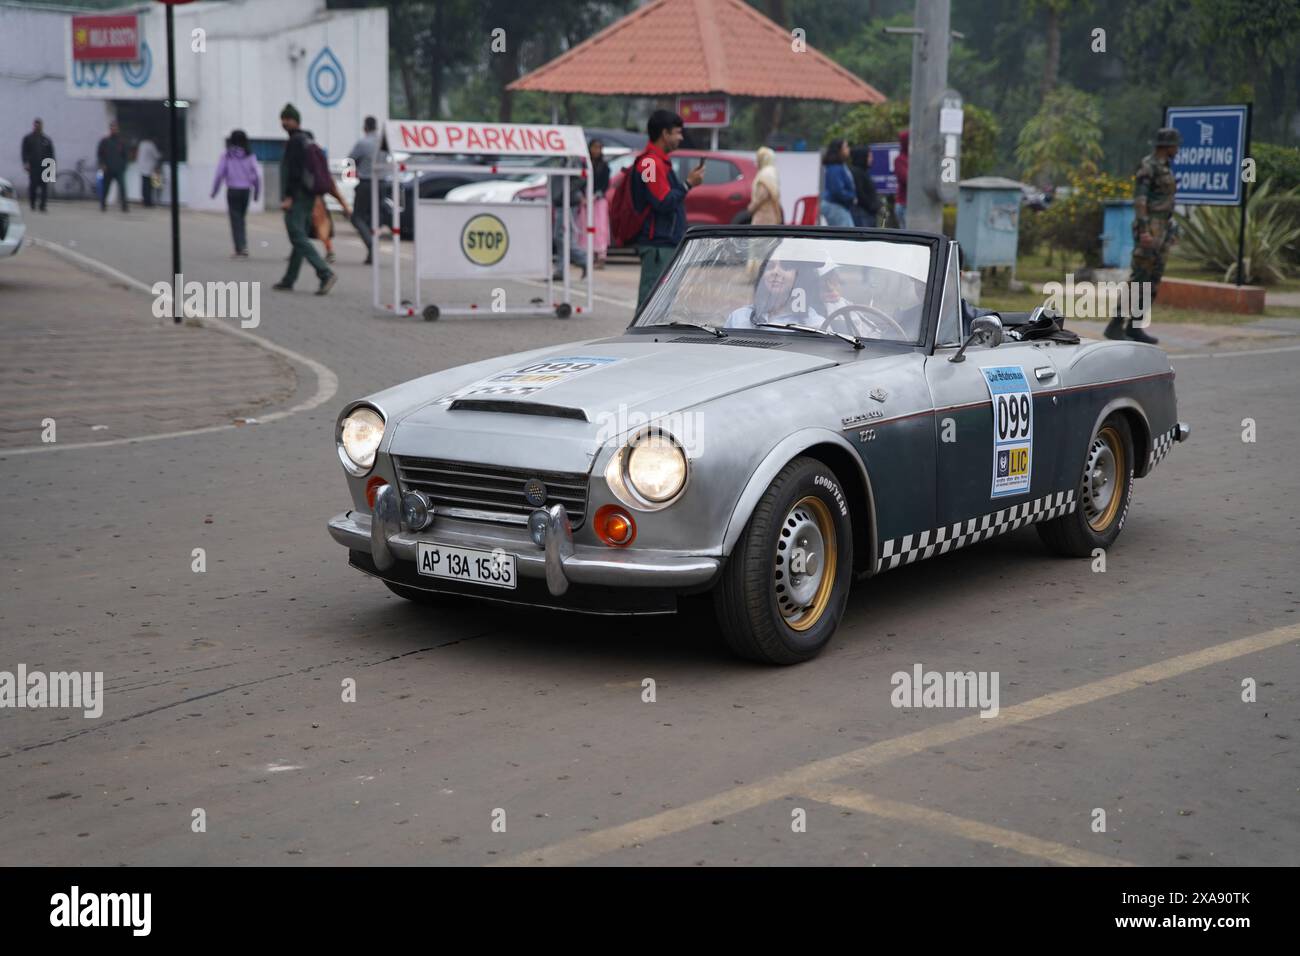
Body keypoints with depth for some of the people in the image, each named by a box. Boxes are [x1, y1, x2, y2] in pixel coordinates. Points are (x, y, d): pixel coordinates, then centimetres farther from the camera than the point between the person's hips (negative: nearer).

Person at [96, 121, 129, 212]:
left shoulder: (121, 141, 6)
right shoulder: (104, 141, 4)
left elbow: (125, 155, 13)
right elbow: (99, 153, 7)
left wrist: (123, 166, 5)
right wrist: (102, 164, -5)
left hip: (119, 169, 0)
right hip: (108, 169, 0)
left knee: (122, 187, -12)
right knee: (105, 188, 5)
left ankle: (124, 206, -11)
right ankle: (103, 205, 18)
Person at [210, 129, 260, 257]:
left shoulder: (227, 156, -5)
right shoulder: (249, 156, -1)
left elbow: (219, 174, -6)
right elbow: (256, 176, -1)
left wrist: (214, 191, 4)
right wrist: (257, 193, 10)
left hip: (232, 190, -2)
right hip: (245, 190, 2)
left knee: (236, 219, 2)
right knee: (241, 218, 17)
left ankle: (240, 248, -5)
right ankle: (243, 245, 11)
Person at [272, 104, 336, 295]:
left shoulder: (295, 141, -10)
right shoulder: (307, 141, 20)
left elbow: (293, 171, -20)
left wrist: (288, 196, -21)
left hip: (296, 198, -10)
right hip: (308, 197, 10)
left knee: (298, 238, -14)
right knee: (299, 238, 11)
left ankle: (325, 273, -26)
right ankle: (288, 281, 17)